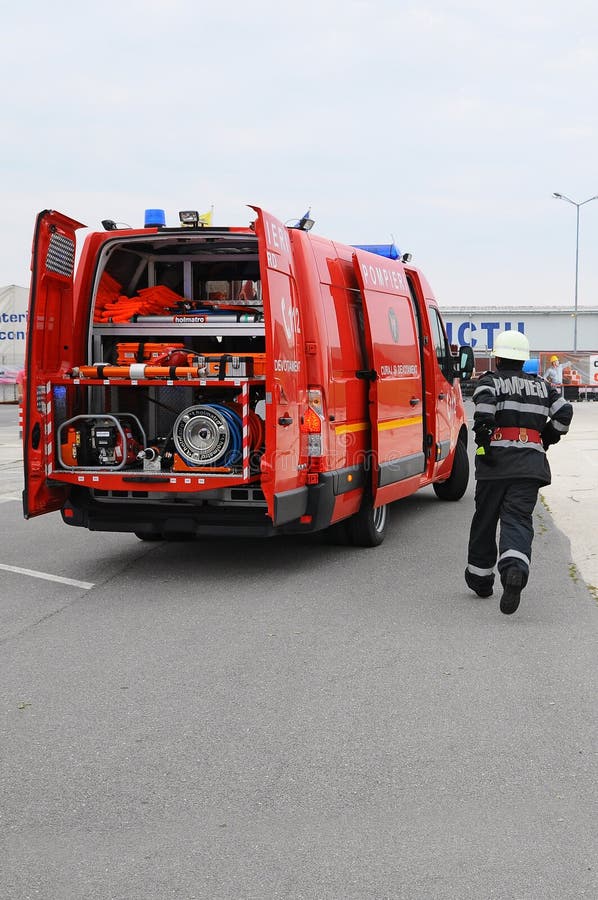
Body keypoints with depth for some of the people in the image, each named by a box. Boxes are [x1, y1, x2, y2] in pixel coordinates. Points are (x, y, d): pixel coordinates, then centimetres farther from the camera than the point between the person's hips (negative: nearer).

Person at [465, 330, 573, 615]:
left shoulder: (489, 382, 4)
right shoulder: (541, 386, 17)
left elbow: (485, 406, -17)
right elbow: (564, 412, 7)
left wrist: (483, 440, -11)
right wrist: (548, 439, 19)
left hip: (495, 461, -2)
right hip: (531, 462, 2)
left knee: (485, 519, 13)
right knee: (518, 519, -4)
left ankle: (480, 577, 25)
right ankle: (515, 568, -33)